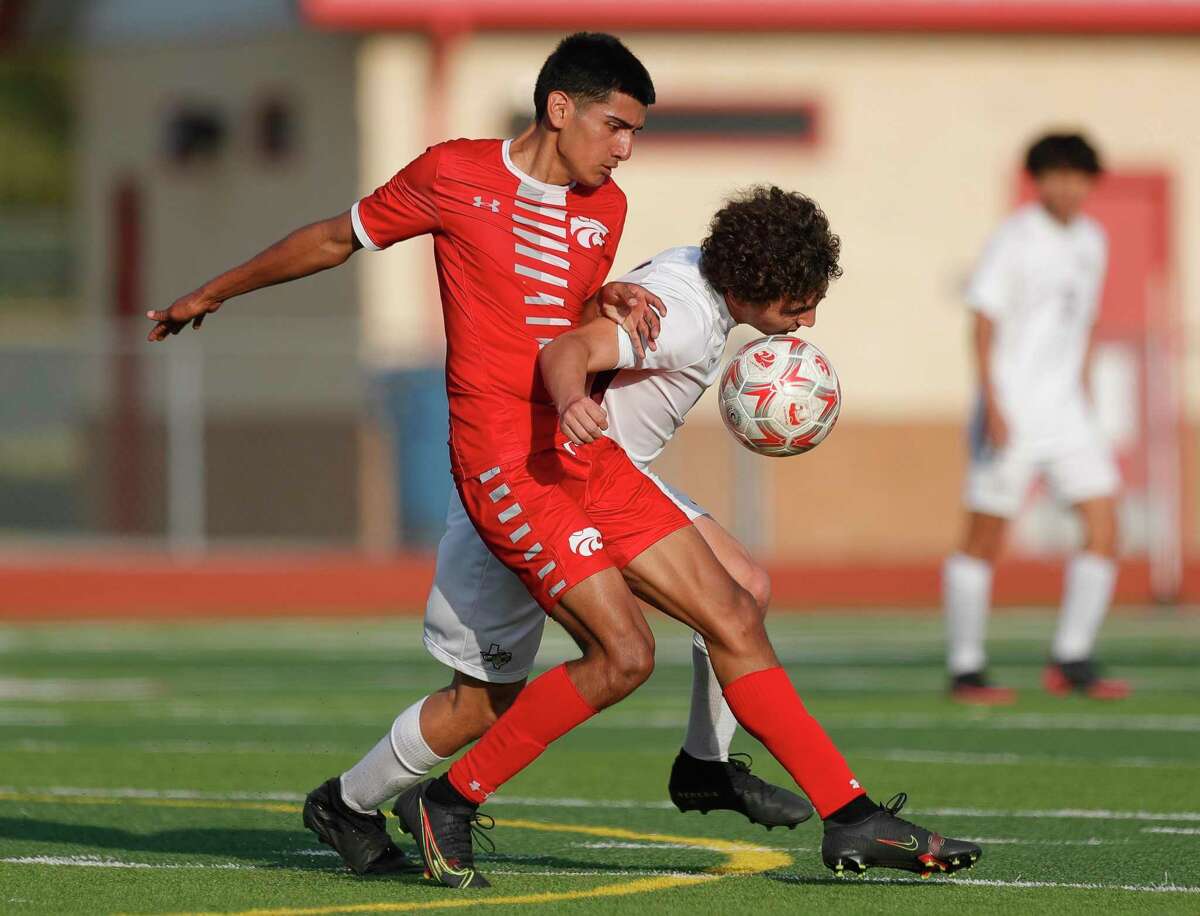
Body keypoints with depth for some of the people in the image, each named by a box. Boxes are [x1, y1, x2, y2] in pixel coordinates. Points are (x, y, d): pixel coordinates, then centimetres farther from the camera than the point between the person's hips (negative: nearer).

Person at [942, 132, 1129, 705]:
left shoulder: (1090, 241, 11)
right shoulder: (1014, 240, -10)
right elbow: (984, 325, -12)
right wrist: (993, 408, -19)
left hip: (1065, 406, 7)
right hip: (1011, 407, -7)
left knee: (1104, 523, -3)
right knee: (985, 539, -2)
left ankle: (1071, 662, 4)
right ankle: (965, 672, 5)